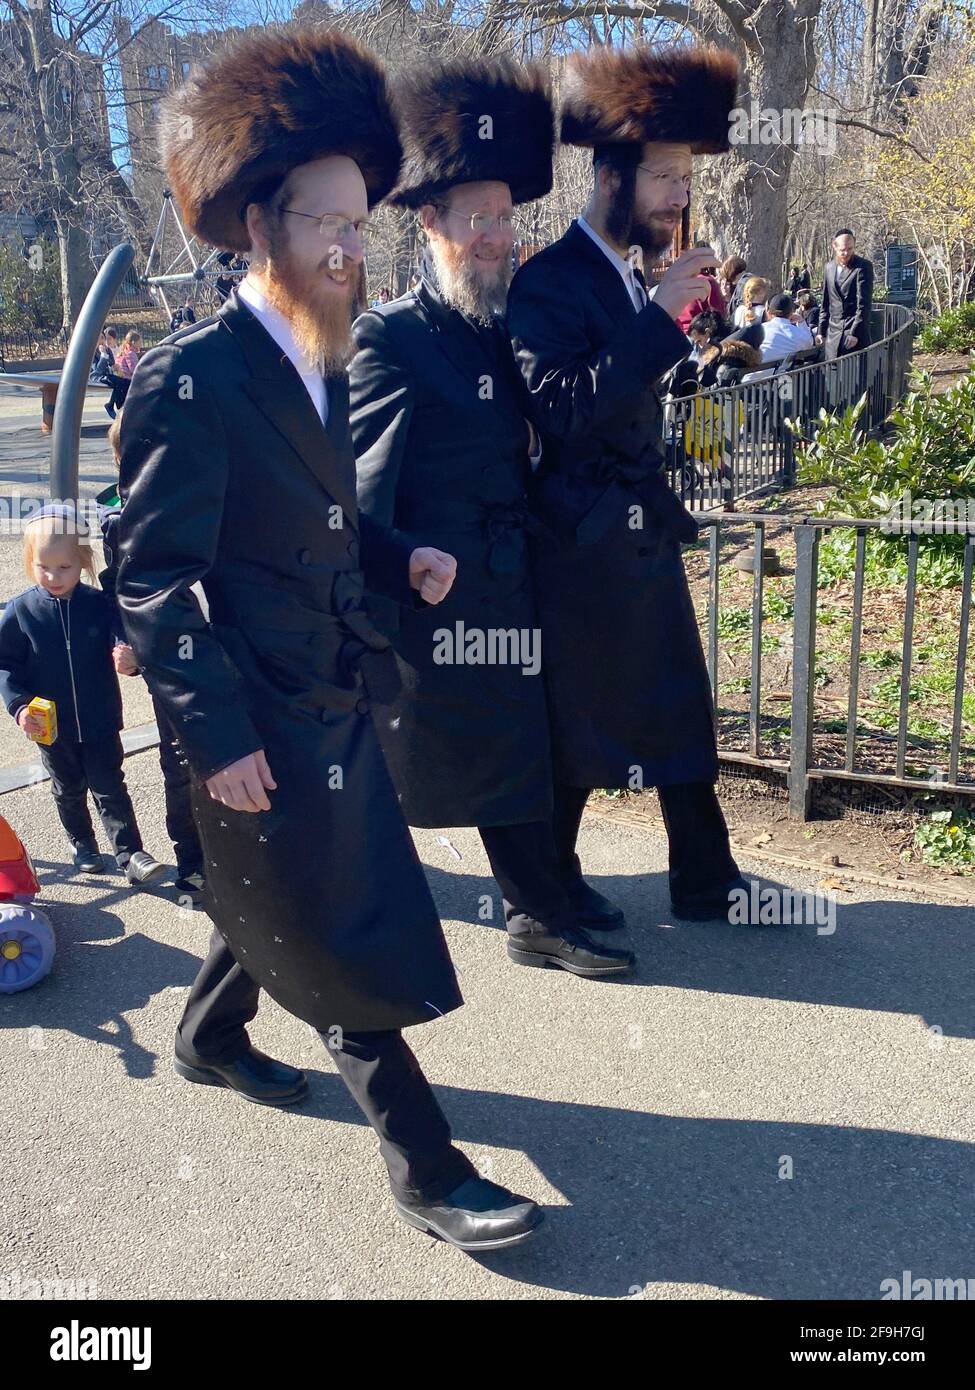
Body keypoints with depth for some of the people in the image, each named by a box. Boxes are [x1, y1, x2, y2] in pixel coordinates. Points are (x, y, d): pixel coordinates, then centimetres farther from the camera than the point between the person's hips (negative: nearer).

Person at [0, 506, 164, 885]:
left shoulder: (101, 605, -12)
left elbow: (124, 645, -10)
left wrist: (129, 658, -35)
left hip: (100, 723, -1)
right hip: (51, 726, 2)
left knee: (110, 787, 5)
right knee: (69, 790, 19)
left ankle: (130, 853, 9)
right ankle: (83, 846, 38)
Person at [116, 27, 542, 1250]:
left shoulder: (321, 366, 9)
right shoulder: (192, 379, -18)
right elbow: (153, 579, -18)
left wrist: (403, 559, 0)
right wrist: (217, 736, -20)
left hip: (336, 699, 8)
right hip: (264, 726, -8)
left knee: (278, 905, 24)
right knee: (348, 946, 1)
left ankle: (209, 1039, 50)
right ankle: (425, 1170, 16)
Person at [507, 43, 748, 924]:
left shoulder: (632, 279, 12)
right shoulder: (550, 282, -14)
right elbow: (562, 411, -26)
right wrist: (661, 316, -26)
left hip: (648, 532, 8)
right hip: (589, 544, -8)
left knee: (681, 711, 12)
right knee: (578, 726, 4)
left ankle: (706, 883, 25)